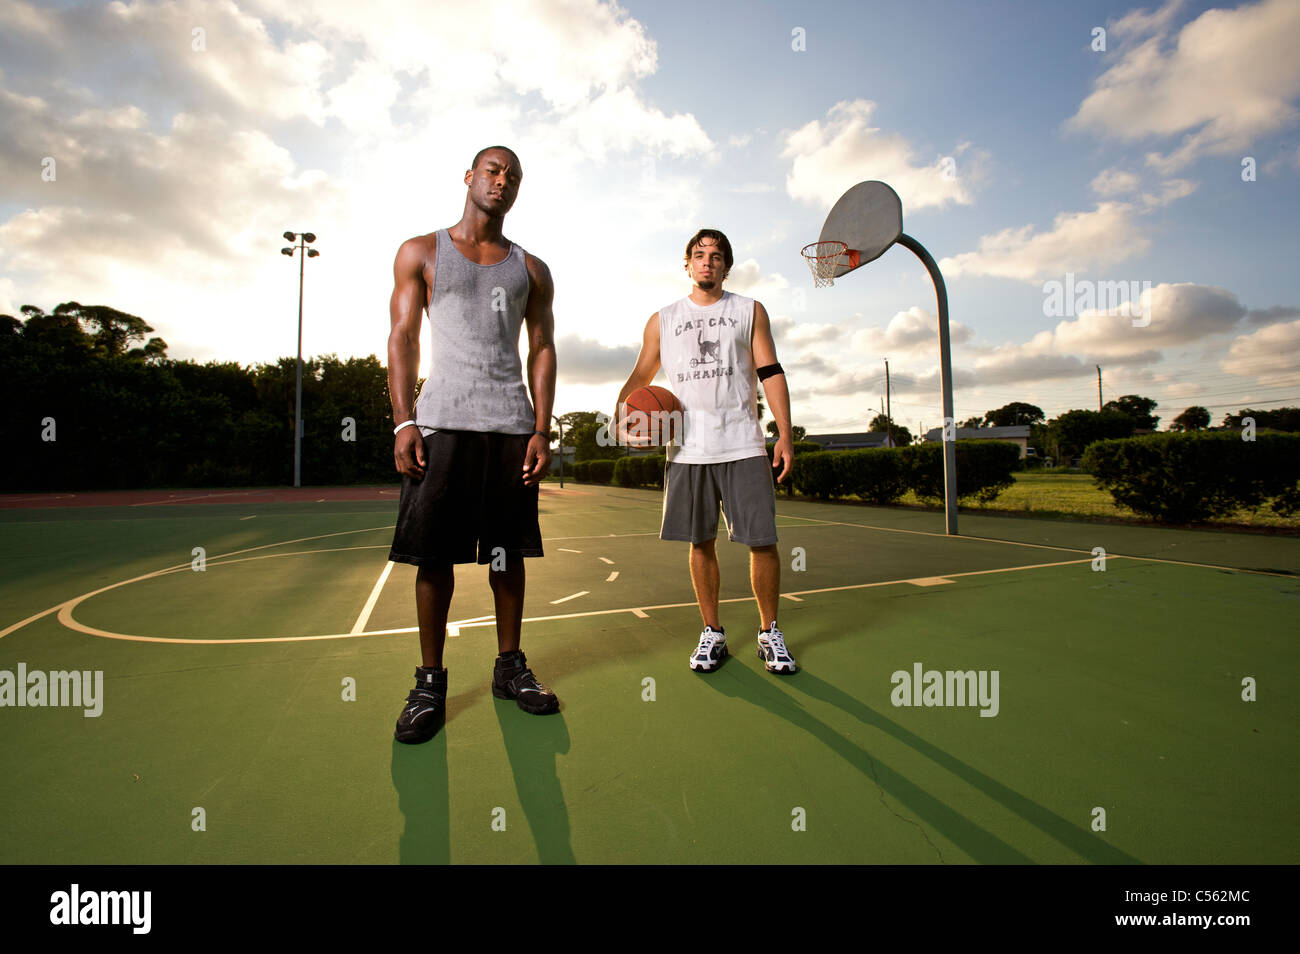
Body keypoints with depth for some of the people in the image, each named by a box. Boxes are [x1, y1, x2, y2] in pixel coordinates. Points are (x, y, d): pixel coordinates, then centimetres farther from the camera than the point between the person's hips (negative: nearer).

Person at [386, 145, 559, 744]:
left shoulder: (531, 270, 17)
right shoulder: (421, 252, 14)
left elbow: (542, 351, 11)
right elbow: (403, 339, 6)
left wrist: (542, 430, -1)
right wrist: (403, 421, -6)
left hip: (512, 426, 2)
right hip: (442, 421, -1)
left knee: (508, 553, 5)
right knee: (434, 554, -2)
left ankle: (510, 667, 19)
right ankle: (430, 683, 12)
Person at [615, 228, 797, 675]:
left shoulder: (750, 311, 12)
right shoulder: (662, 320, 14)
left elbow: (771, 373, 6)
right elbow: (640, 377, 15)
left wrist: (785, 434, -4)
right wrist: (621, 413, -5)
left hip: (743, 446, -1)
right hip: (688, 449, 1)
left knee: (762, 540, -3)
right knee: (701, 542, 6)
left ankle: (769, 632, 16)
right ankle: (712, 633, 21)